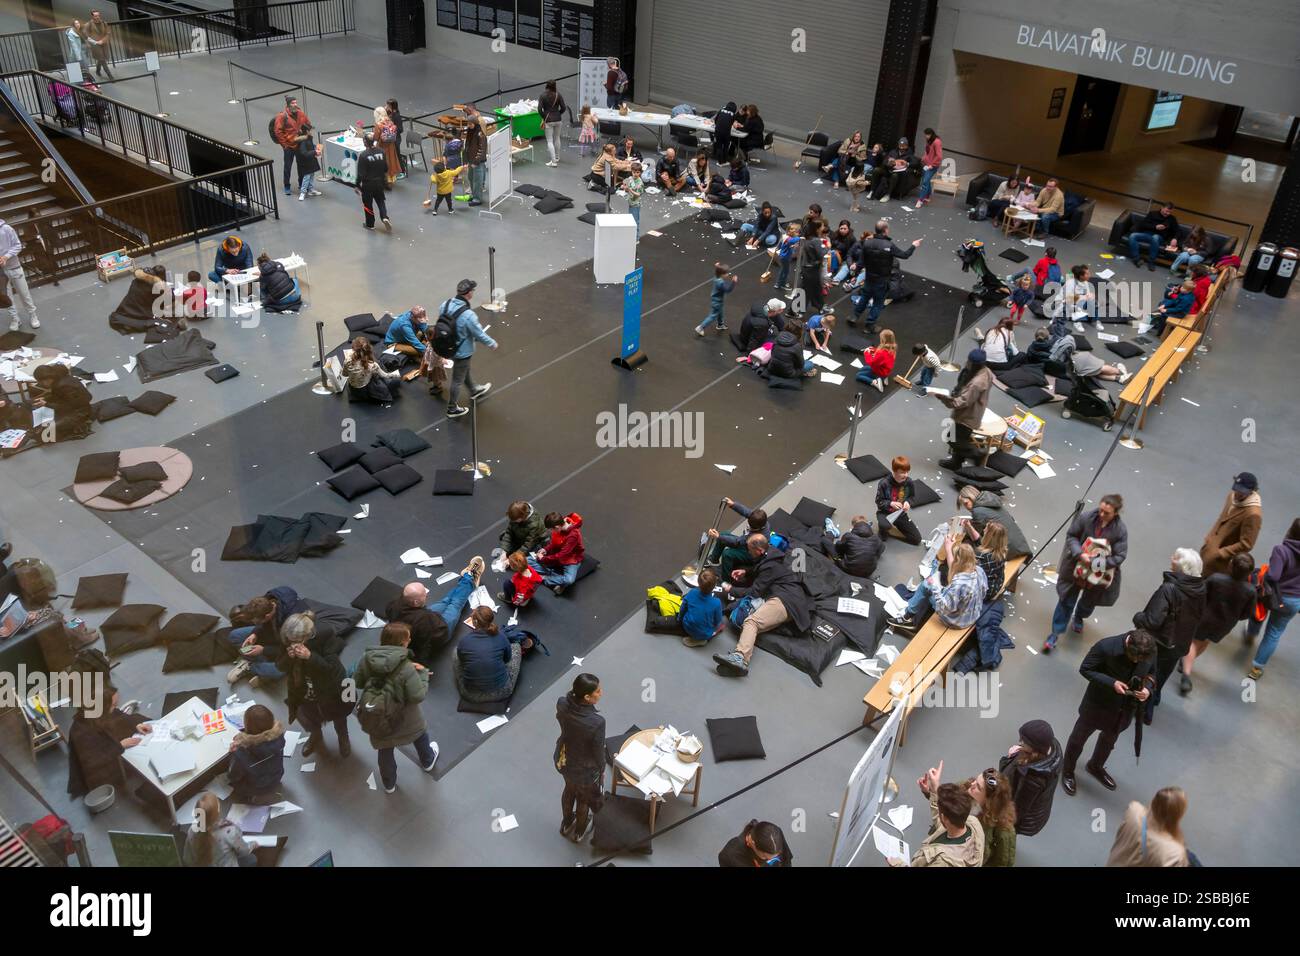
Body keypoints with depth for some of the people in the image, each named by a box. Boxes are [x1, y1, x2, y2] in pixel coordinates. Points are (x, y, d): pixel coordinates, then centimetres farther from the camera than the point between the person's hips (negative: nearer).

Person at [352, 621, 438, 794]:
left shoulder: (367, 659, -19)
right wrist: (422, 673, -14)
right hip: (404, 720, -2)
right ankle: (428, 761, 59)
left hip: (377, 719, 3)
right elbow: (418, 695, -28)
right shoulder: (406, 667, -32)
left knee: (385, 751, 28)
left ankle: (389, 784, 49)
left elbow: (357, 683, -4)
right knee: (420, 735, 32)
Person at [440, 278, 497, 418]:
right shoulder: (468, 315, -35)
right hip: (462, 352, -7)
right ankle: (452, 409, 32)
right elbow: (479, 334, -21)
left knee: (465, 371, 32)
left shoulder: (444, 305, -15)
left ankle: (474, 391, 57)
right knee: (458, 380, 14)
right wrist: (492, 344, -3)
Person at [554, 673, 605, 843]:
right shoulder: (596, 722, -40)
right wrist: (602, 770, -2)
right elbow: (598, 751, -19)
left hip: (563, 760, 5)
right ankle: (579, 833, 55)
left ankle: (566, 824, 61)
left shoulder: (562, 704, -26)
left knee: (569, 789, 35)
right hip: (584, 769, -5)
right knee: (584, 798, 28)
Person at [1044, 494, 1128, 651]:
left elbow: (1120, 556, -18)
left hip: (1099, 574, 1)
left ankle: (1079, 618, 59)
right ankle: (1056, 633, 23)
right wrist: (1079, 553, -25)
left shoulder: (1120, 530, -22)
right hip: (1077, 567, -1)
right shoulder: (1086, 517, -22)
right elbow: (1071, 535, -10)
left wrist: (1098, 563, -28)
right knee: (1067, 600, 9)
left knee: (1089, 602, 26)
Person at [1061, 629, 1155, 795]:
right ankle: (1067, 771, 42)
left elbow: (1150, 674, 0)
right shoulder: (1106, 647, -33)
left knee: (1109, 739, 29)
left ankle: (1096, 766, 57)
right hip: (1098, 703, -4)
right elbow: (1085, 669, -20)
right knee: (1079, 737, 17)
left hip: (1124, 708, 4)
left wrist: (1147, 689, -22)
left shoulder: (1150, 652, -20)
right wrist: (1112, 683, -32)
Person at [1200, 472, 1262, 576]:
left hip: (1226, 562, -8)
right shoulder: (1233, 496, -4)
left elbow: (1245, 545, -26)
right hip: (1211, 549, 8)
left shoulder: (1252, 514, -29)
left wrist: (1219, 554, -25)